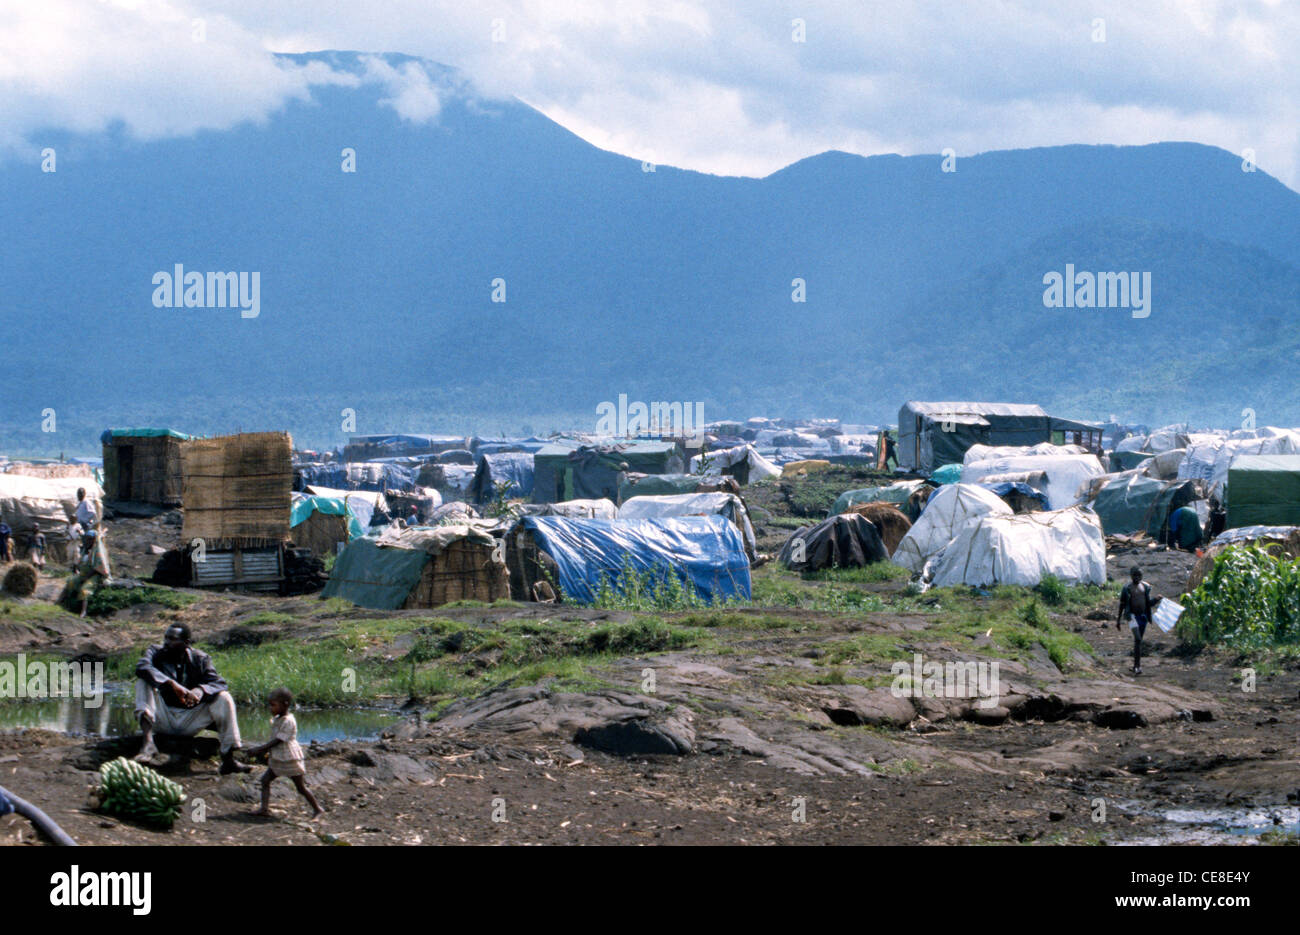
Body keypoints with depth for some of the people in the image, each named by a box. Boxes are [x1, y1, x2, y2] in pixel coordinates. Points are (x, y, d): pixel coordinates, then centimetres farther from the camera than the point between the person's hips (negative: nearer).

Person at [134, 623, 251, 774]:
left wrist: (200, 690, -35)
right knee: (143, 681, -22)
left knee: (223, 698, -18)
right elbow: (141, 667, -25)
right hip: (163, 719, -1)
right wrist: (172, 684, -39)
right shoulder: (156, 652, -2)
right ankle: (148, 743, -39)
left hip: (189, 722, 1)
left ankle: (228, 760, -22)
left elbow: (219, 684, -11)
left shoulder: (200, 659, 2)